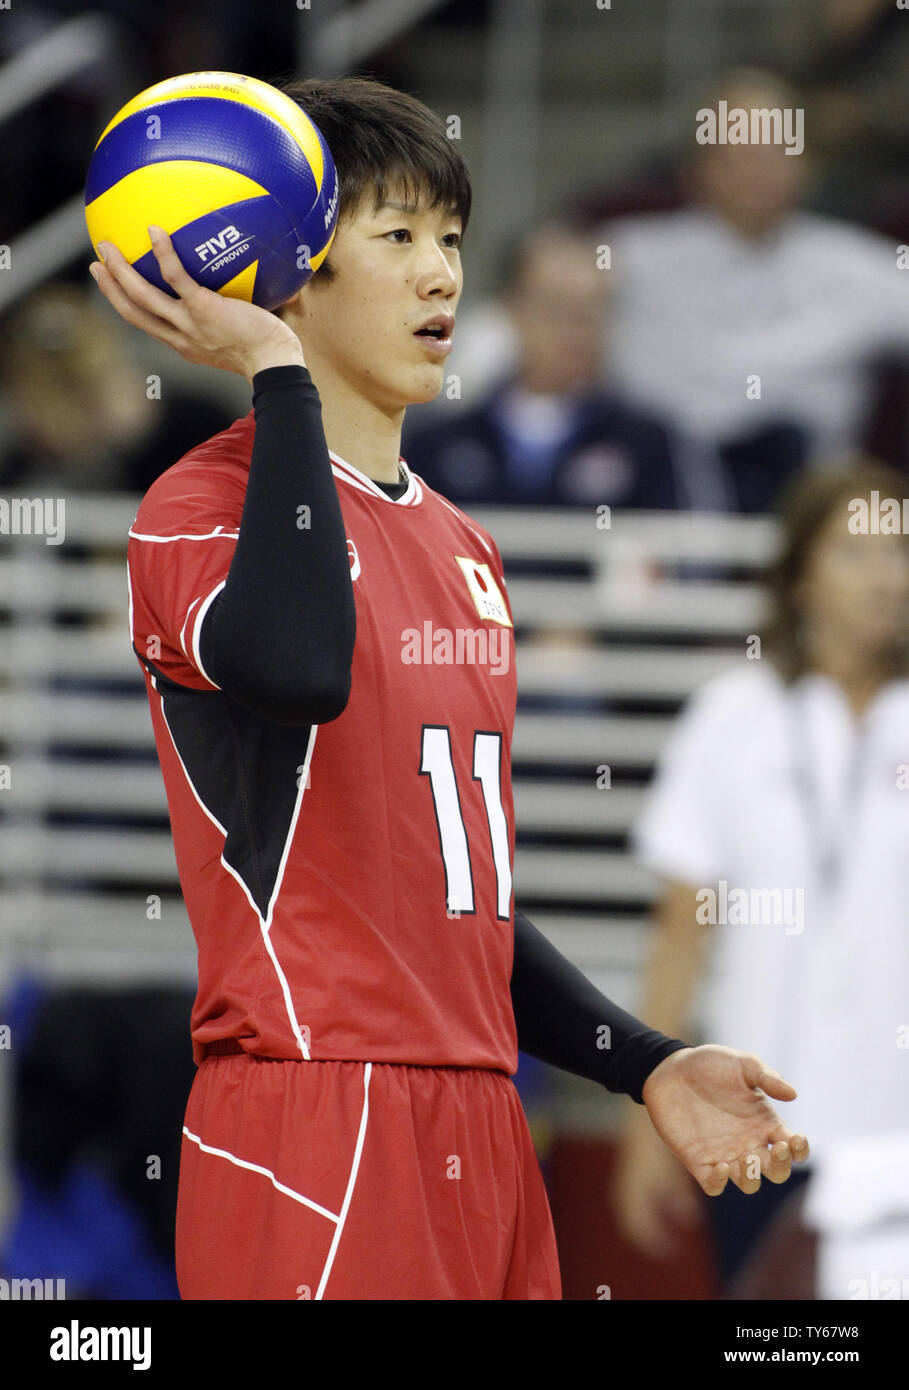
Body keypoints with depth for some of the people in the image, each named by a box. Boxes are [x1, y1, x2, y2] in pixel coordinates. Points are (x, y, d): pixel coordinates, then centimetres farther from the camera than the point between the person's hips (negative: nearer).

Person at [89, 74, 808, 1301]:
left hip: (475, 1126, 8)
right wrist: (276, 372, -21)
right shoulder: (204, 508, -6)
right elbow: (297, 666, -31)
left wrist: (647, 1065, 17)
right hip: (313, 1129, -8)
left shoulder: (463, 551, 19)